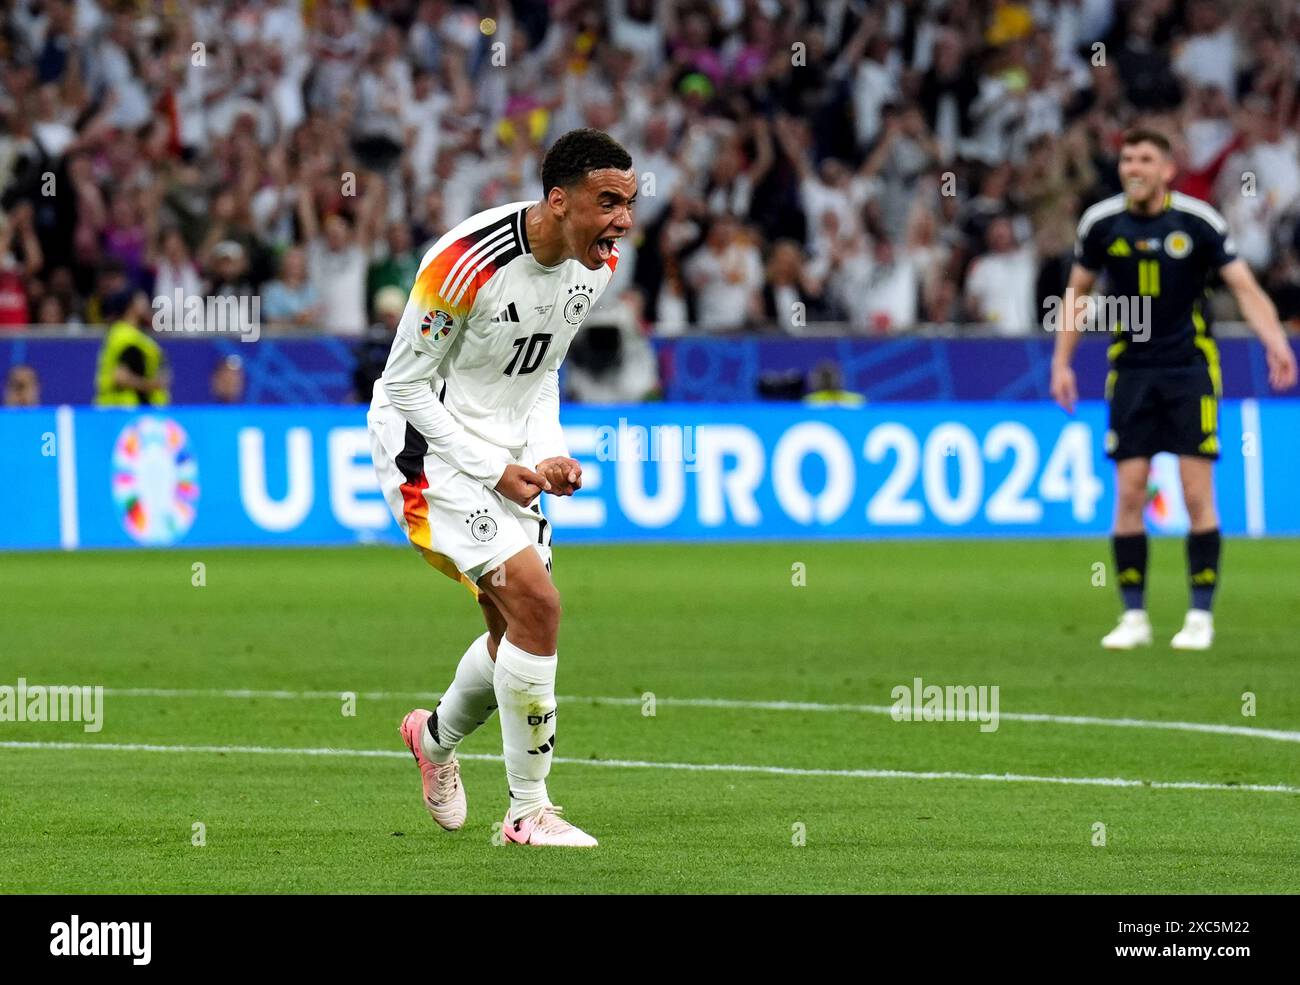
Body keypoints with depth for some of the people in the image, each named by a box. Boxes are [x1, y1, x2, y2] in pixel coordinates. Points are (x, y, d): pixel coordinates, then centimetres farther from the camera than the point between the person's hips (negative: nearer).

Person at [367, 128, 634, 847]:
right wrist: (493, 472, -18)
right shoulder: (468, 262, -26)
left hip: (506, 455, 8)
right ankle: (527, 811, -8)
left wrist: (546, 452, -2)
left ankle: (437, 735, 44)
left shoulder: (598, 264, -3)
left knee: (519, 633, 11)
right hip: (429, 446, -8)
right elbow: (406, 385, -17)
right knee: (536, 603, -19)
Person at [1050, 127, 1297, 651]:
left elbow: (1245, 287, -9)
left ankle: (1200, 617, 1)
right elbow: (1078, 291, 12)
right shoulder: (1101, 222, -2)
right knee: (1128, 494, -3)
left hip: (1191, 368, -2)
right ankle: (1134, 617, 6)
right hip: (1132, 370, 2)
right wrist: (1061, 362, 7)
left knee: (1197, 494, -7)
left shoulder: (1199, 221, -9)